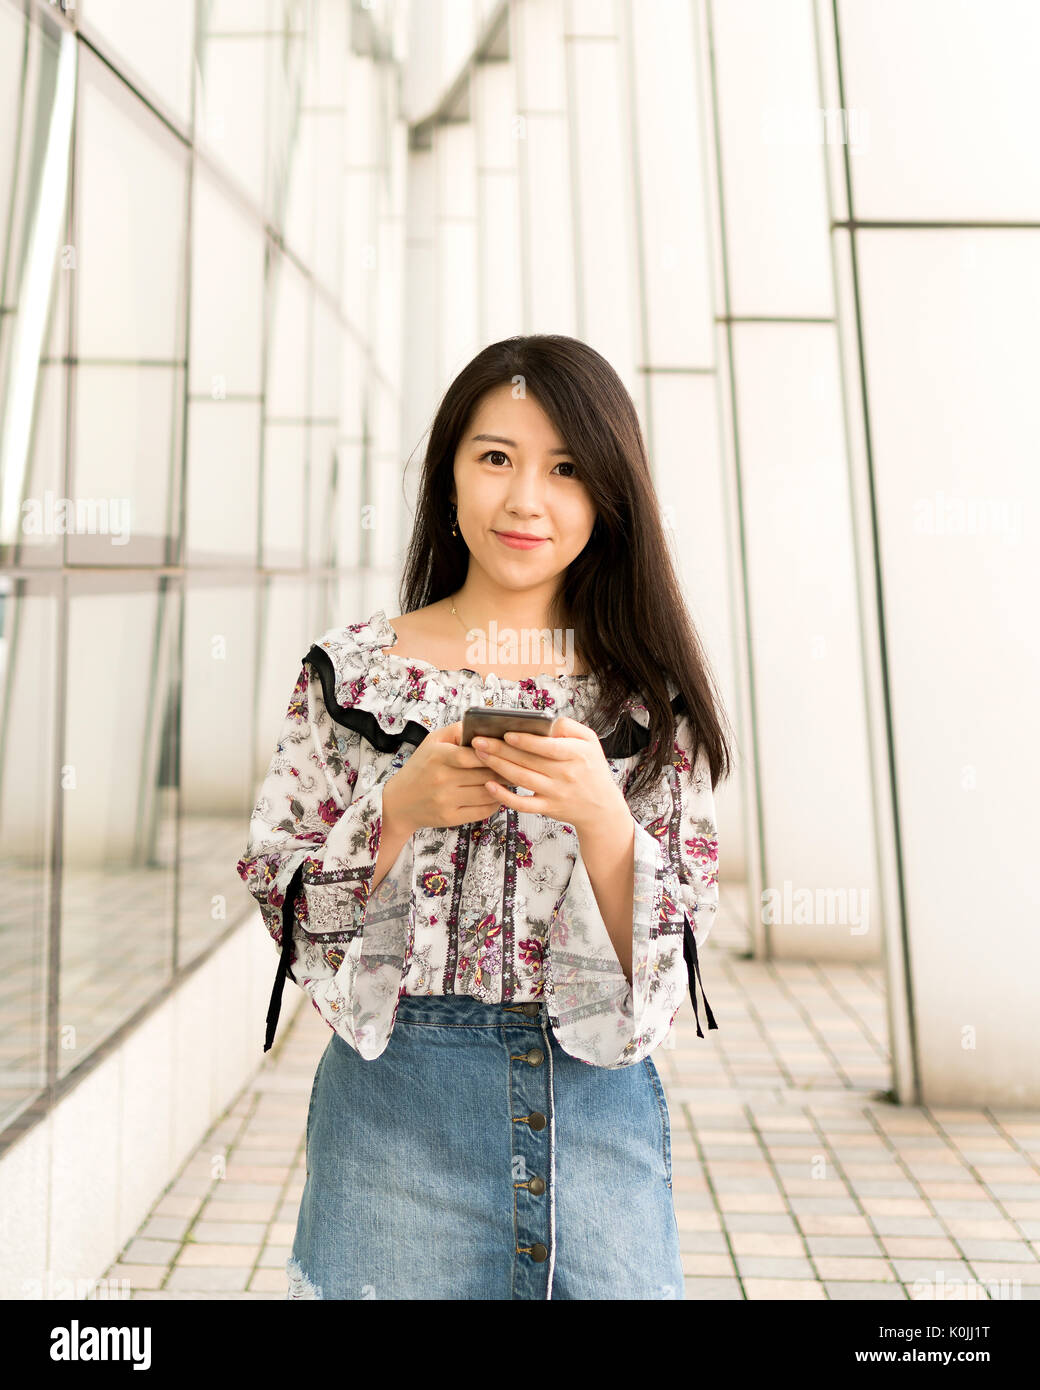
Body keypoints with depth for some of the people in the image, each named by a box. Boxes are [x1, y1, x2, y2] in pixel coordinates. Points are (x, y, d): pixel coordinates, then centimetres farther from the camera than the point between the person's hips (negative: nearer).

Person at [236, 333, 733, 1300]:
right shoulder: (354, 668, -3)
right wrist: (398, 808, -19)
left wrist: (600, 812, -22)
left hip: (600, 1109, 1)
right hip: (396, 1100, 0)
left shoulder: (649, 691, -2)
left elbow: (675, 946, -4)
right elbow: (278, 897, -2)